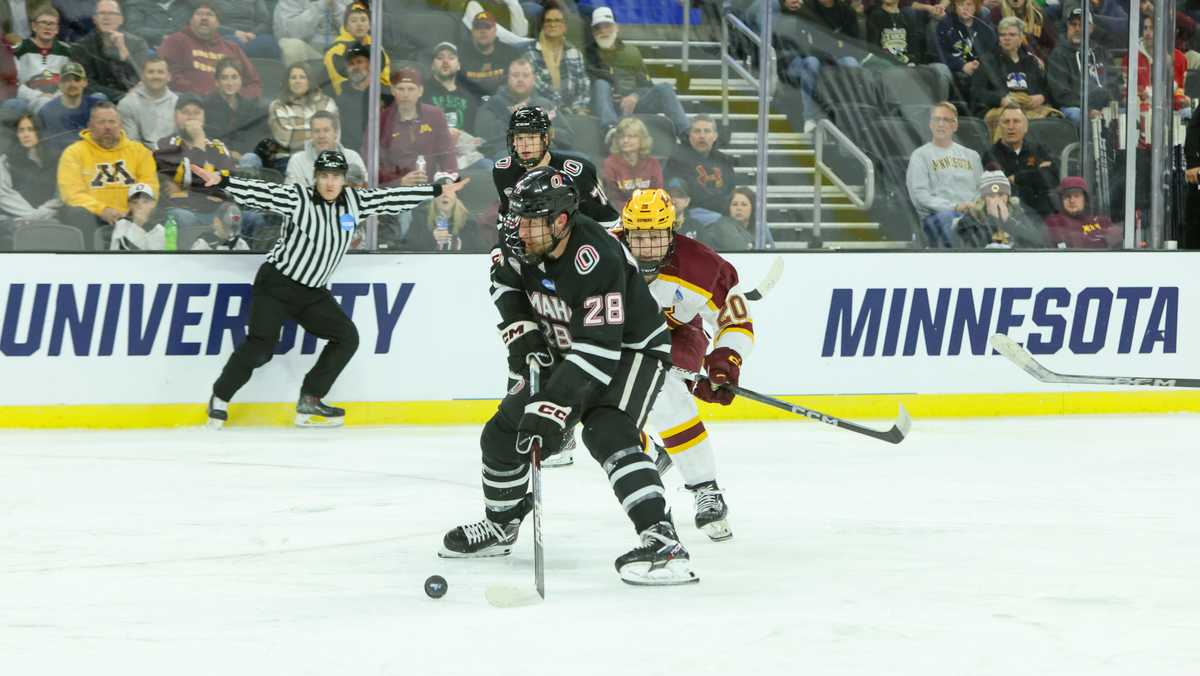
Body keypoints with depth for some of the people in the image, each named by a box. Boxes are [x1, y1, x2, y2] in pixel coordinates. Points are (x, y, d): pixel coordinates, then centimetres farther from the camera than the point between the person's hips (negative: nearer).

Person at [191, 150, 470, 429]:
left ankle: (309, 402, 4)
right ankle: (220, 398, 3)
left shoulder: (354, 202, 1)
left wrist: (438, 191, 11)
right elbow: (259, 192, -25)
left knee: (346, 337, -1)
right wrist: (220, 181, -38)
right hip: (276, 284, -6)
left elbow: (391, 198, 7)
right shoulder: (297, 198, -14)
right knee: (260, 347, -15)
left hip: (313, 292, 6)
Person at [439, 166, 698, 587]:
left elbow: (598, 351, -37)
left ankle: (663, 543, -39)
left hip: (630, 351, -8)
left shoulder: (597, 260, -35)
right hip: (565, 350, 8)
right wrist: (523, 334, -2)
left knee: (608, 436, -32)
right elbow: (506, 282, 12)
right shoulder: (522, 241, -13)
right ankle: (499, 526, 33)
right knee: (503, 433, 9)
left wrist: (553, 409, -39)